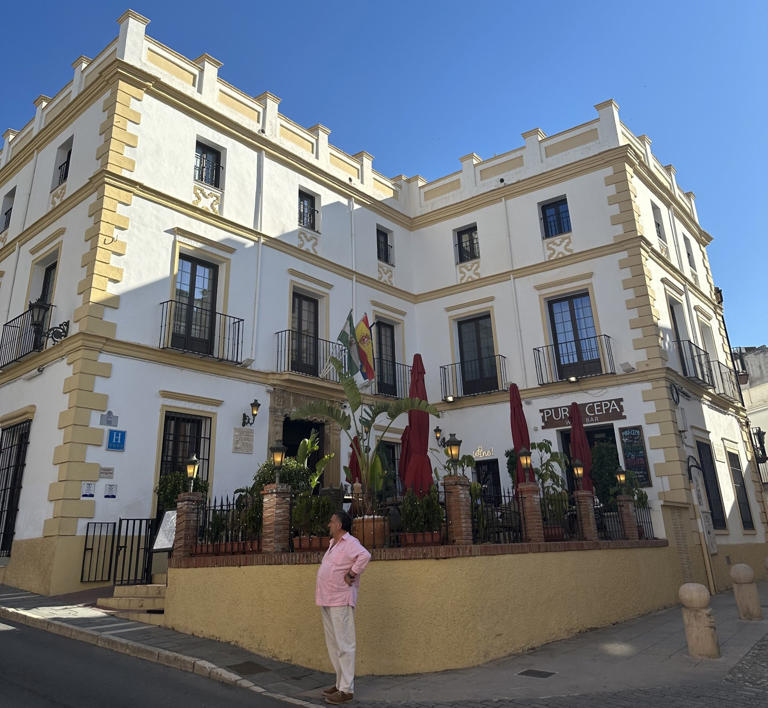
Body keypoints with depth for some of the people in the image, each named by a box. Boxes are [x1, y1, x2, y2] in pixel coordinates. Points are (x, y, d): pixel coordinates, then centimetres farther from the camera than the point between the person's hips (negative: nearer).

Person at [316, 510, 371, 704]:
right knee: (333, 644, 16)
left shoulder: (350, 543, -14)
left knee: (344, 645, -4)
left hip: (340, 601, -10)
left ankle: (346, 689, 2)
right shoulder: (333, 543, 15)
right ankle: (340, 682, 27)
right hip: (327, 601, 10)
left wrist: (351, 575, -23)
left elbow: (364, 555, -34)